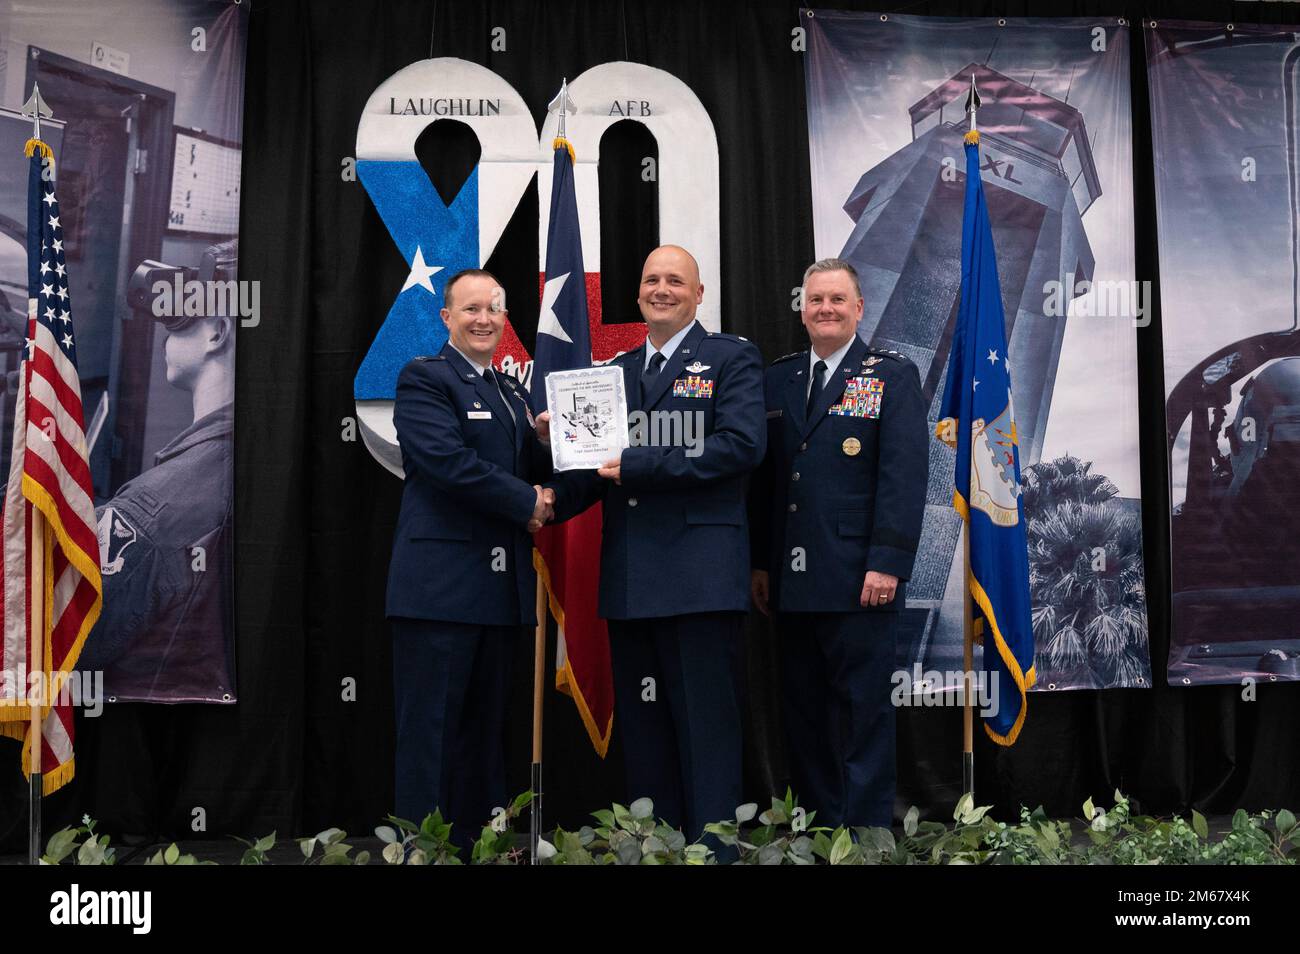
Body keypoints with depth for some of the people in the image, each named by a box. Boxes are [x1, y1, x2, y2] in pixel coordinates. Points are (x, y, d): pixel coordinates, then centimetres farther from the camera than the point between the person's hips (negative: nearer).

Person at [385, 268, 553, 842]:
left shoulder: (512, 395, 20)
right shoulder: (424, 379, -3)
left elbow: (531, 473, 20)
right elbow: (450, 462, -17)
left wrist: (544, 440, 0)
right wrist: (527, 504, -10)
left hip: (500, 589, 8)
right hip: (441, 584, -7)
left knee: (484, 729, 13)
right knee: (430, 730, -2)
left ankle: (478, 844, 22)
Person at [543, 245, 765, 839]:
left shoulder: (732, 359, 2)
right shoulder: (616, 371, 19)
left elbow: (742, 445, -13)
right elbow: (600, 466, 17)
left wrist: (638, 464, -16)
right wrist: (553, 499, -4)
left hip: (699, 580, -6)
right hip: (628, 583, 6)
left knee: (706, 731, -1)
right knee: (642, 736, 12)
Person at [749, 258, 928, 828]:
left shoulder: (893, 376, 1)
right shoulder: (778, 380, 14)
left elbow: (905, 477, -8)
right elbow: (765, 476, 13)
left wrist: (887, 564, -16)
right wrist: (760, 564, 8)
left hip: (858, 581, -5)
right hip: (790, 581, 5)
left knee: (863, 710, 2)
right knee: (803, 711, 10)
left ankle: (866, 822, 14)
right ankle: (816, 819, 22)